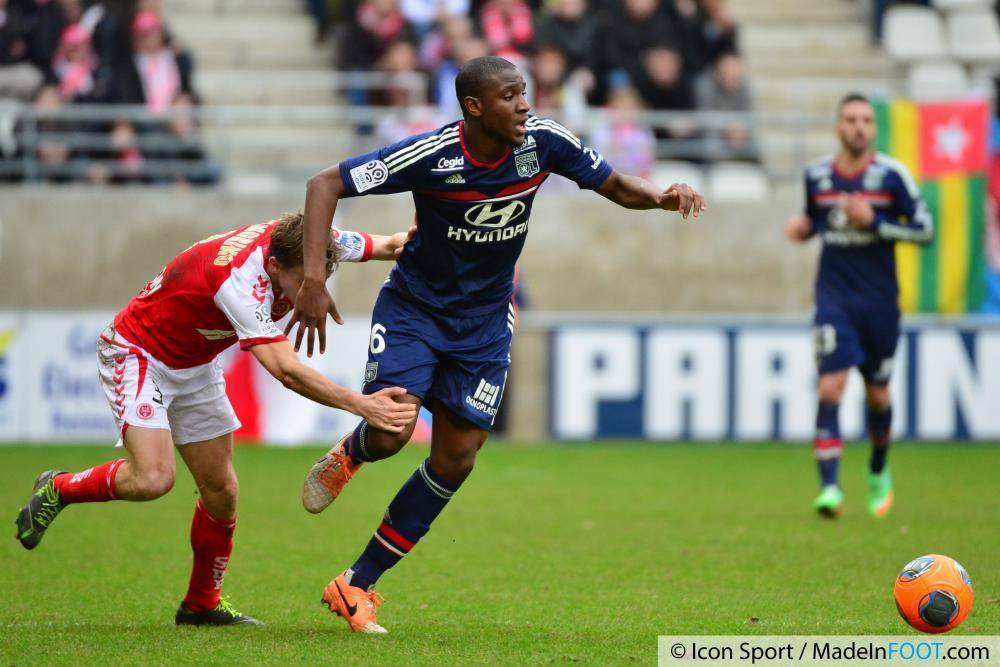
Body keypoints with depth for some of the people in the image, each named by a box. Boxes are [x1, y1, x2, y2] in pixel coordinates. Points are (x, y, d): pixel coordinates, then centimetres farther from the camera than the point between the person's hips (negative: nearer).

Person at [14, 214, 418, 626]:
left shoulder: (303, 243, -17)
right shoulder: (240, 279, -39)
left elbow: (391, 245, -1)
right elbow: (286, 370, -45)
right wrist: (360, 405, -49)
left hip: (195, 367, 8)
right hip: (137, 354, -8)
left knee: (221, 491, 5)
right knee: (153, 478, -25)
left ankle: (202, 604, 21)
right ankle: (58, 489, 2)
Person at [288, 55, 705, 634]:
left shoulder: (544, 141, -14)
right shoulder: (431, 155, -24)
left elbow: (613, 184, 2)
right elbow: (325, 185, -20)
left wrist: (660, 197, -21)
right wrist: (314, 278, -29)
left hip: (484, 323, 3)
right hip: (413, 308, -3)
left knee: (456, 460, -3)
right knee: (390, 435, -21)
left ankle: (358, 586, 9)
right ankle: (348, 456, 20)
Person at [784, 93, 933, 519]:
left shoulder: (892, 175, -5)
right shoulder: (816, 175, 4)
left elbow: (924, 230, -4)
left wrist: (874, 221, -17)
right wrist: (802, 228, -1)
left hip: (880, 300, 0)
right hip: (834, 297, 1)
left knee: (877, 395, 10)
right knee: (830, 388, -15)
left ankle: (878, 472, 37)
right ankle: (829, 487, -18)